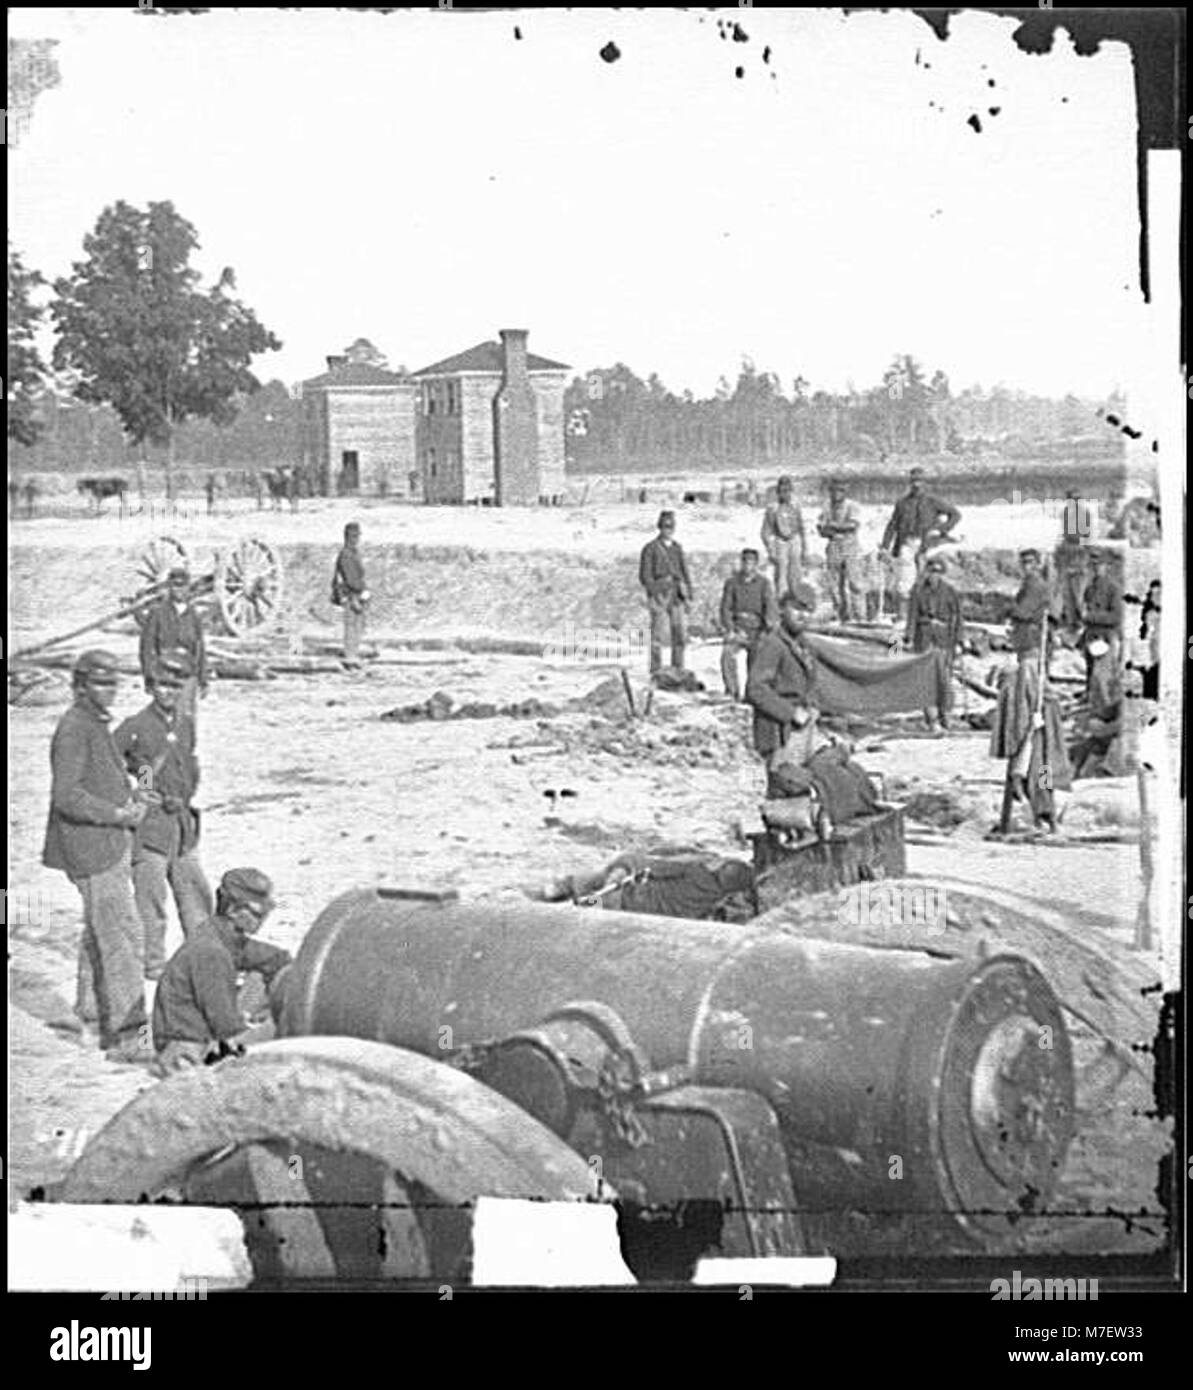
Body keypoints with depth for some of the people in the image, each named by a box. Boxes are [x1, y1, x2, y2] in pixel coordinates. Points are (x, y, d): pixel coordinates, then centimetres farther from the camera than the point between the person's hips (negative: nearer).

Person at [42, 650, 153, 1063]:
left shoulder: (97, 725, 13)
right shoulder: (73, 730, -18)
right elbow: (66, 796, -25)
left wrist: (132, 799, 10)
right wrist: (118, 814, -23)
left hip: (111, 846, 11)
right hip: (91, 848, -11)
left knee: (100, 929, 25)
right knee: (120, 938, -13)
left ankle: (91, 1008, 42)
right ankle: (123, 1035, -12)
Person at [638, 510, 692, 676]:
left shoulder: (677, 548, 15)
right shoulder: (650, 548, -2)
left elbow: (685, 573, 17)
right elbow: (644, 576, -5)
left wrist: (688, 596, 10)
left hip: (677, 598, 5)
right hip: (659, 598, -5)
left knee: (681, 635, 3)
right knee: (658, 636, -6)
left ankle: (678, 670, 11)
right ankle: (656, 672, -2)